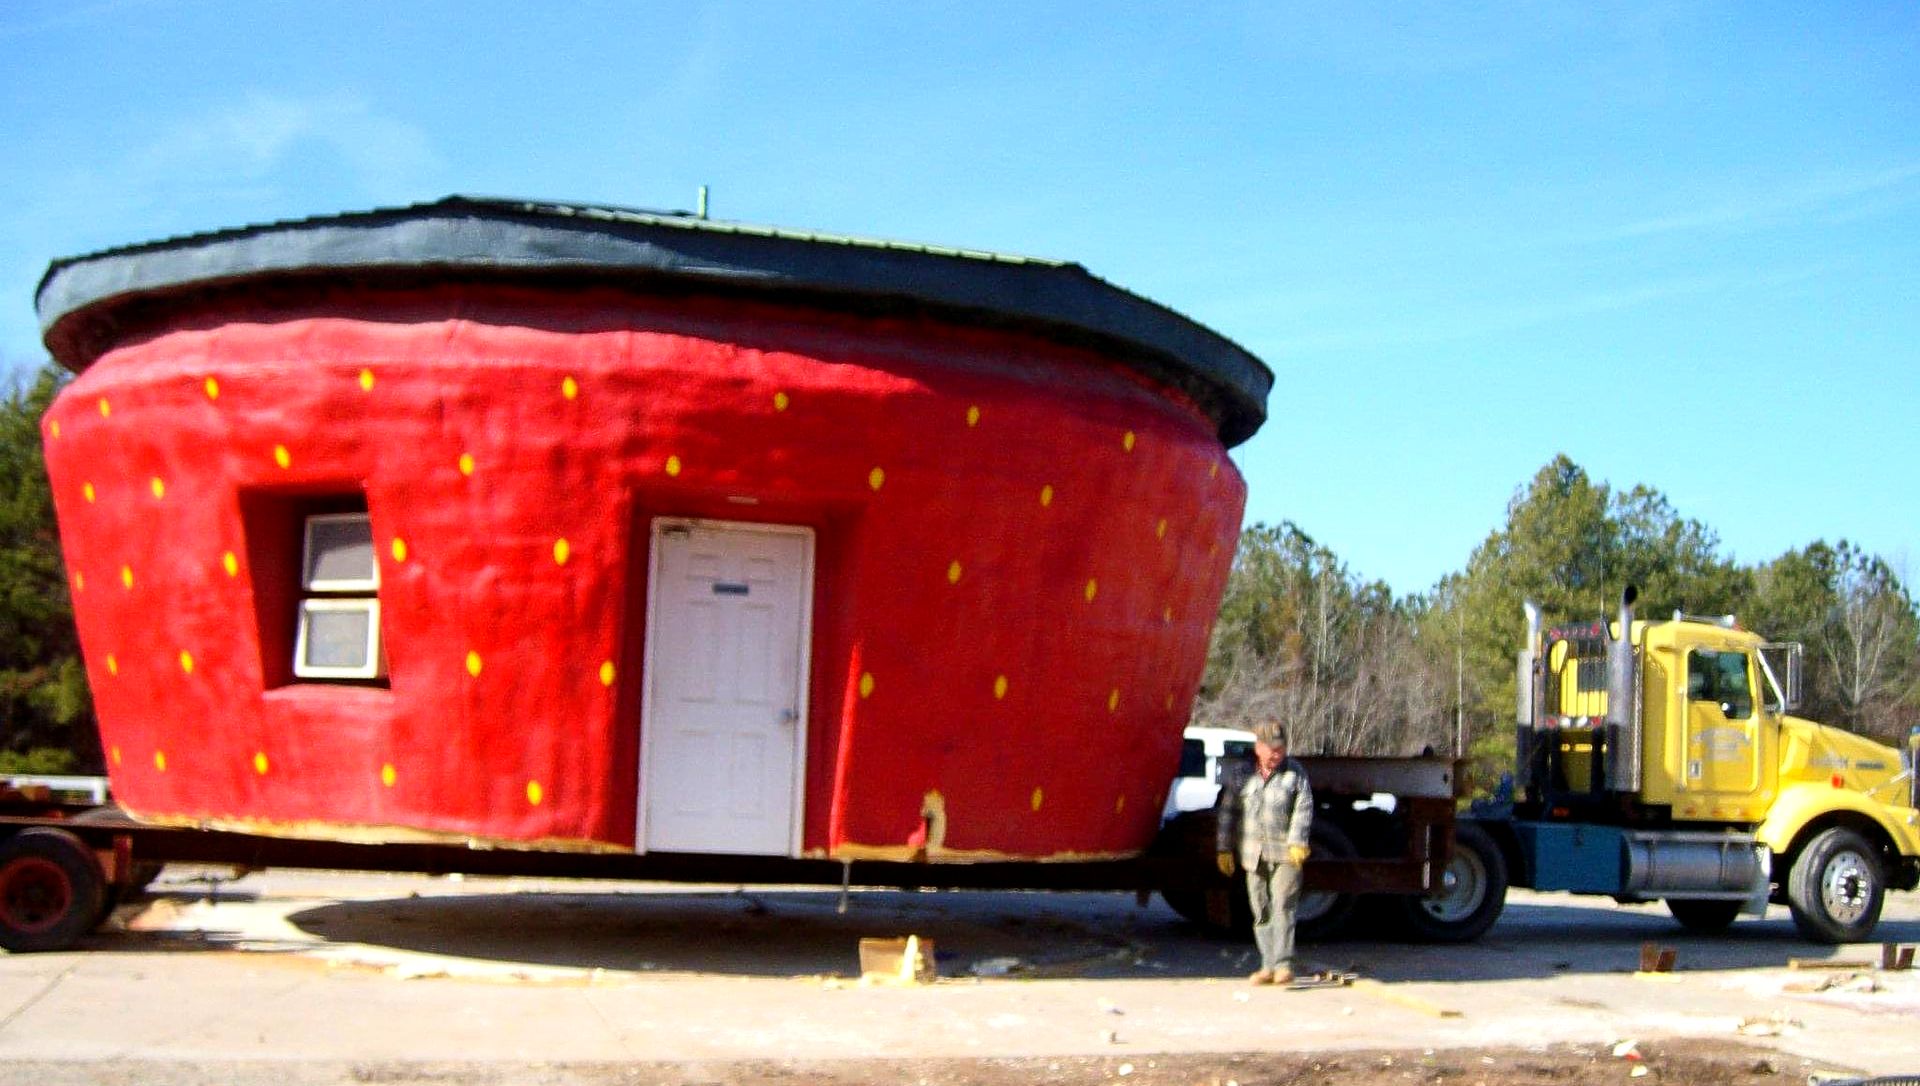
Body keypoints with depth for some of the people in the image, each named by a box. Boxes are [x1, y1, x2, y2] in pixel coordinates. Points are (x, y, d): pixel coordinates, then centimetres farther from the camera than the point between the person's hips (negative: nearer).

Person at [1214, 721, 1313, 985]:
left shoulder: (1295, 773, 4)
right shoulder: (1243, 774, 8)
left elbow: (1303, 809, -3)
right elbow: (1228, 811, 11)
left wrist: (1298, 842, -16)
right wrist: (1224, 848, 8)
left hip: (1286, 853, -3)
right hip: (1253, 853, 3)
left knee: (1283, 906, -11)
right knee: (1261, 911, 6)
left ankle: (1283, 963, -10)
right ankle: (1268, 965, 12)